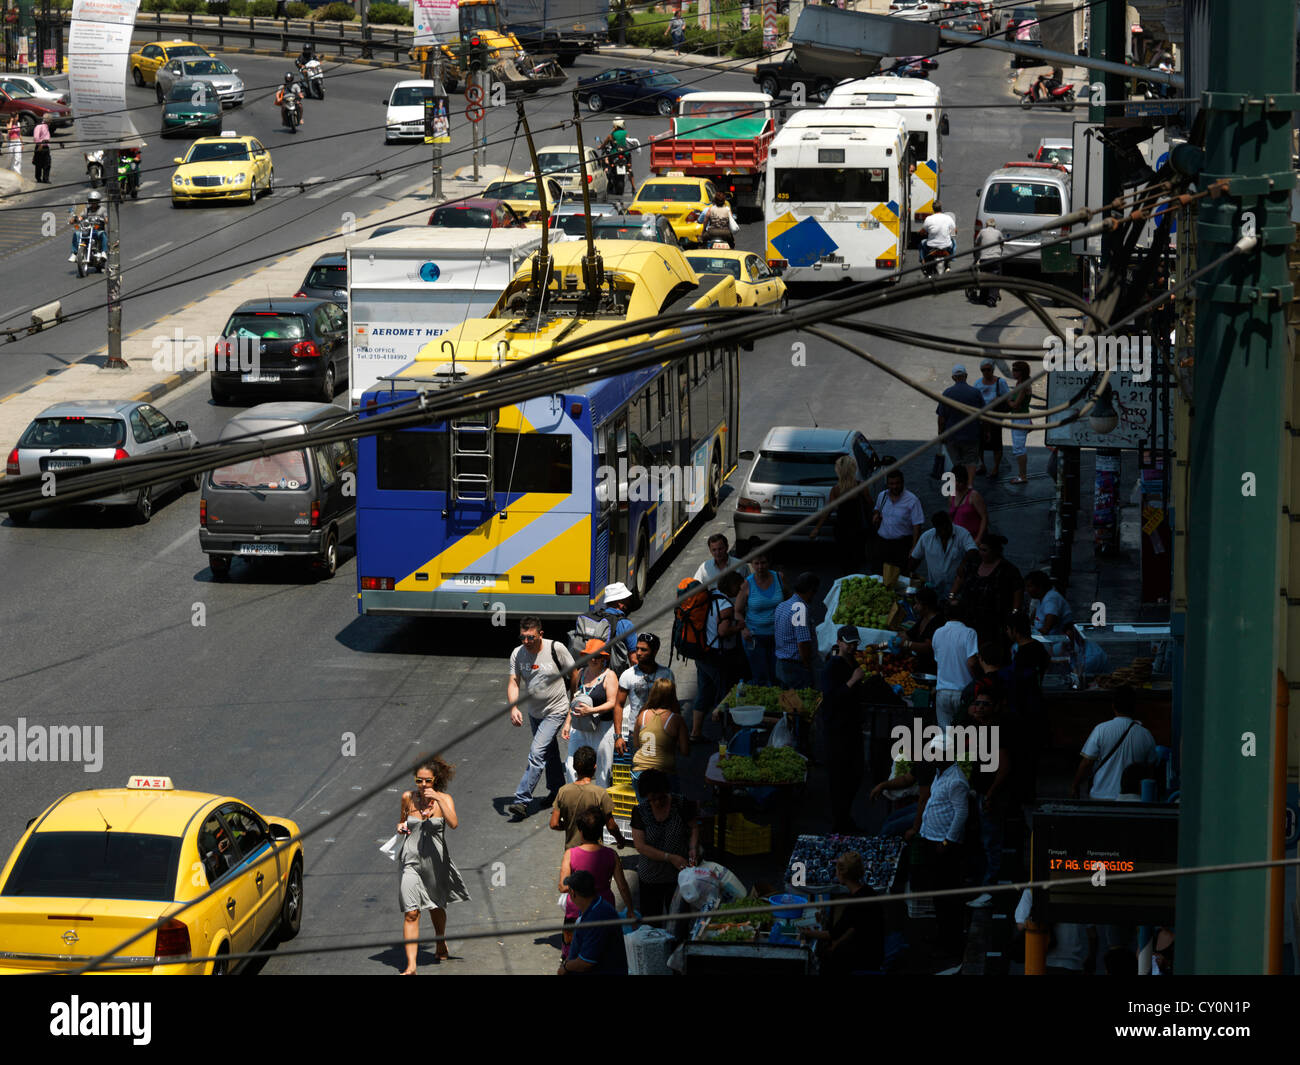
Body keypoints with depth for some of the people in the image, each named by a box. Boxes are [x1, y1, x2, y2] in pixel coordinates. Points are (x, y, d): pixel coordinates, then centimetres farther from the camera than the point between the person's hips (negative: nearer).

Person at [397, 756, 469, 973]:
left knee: (436, 907, 21)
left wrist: (437, 799, -26)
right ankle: (411, 965, -16)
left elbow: (453, 823, -23)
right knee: (411, 913, -12)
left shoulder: (444, 799, -6)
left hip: (436, 861, 0)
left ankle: (441, 943, 51)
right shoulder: (408, 797, 1)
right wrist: (400, 827, -3)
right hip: (412, 861, 0)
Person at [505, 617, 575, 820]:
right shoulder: (518, 654, -7)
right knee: (549, 753, 22)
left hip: (556, 711, -6)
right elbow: (513, 682, -11)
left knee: (537, 753, -16)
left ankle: (522, 801, -19)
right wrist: (513, 708, -29)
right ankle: (557, 791, 41)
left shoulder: (556, 649, -19)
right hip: (534, 711, 6)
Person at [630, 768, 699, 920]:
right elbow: (640, 846, -13)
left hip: (679, 874, 0)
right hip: (650, 878, 1)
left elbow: (694, 828, 5)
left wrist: (693, 848, -15)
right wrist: (670, 858, -20)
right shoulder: (640, 811, -9)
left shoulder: (682, 804, -8)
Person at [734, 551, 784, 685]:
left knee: (777, 677, 4)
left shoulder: (779, 578, -2)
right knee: (760, 678, -1)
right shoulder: (747, 584, -7)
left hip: (777, 634, 2)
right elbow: (738, 611, 0)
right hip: (755, 636, -2)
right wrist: (743, 628, -19)